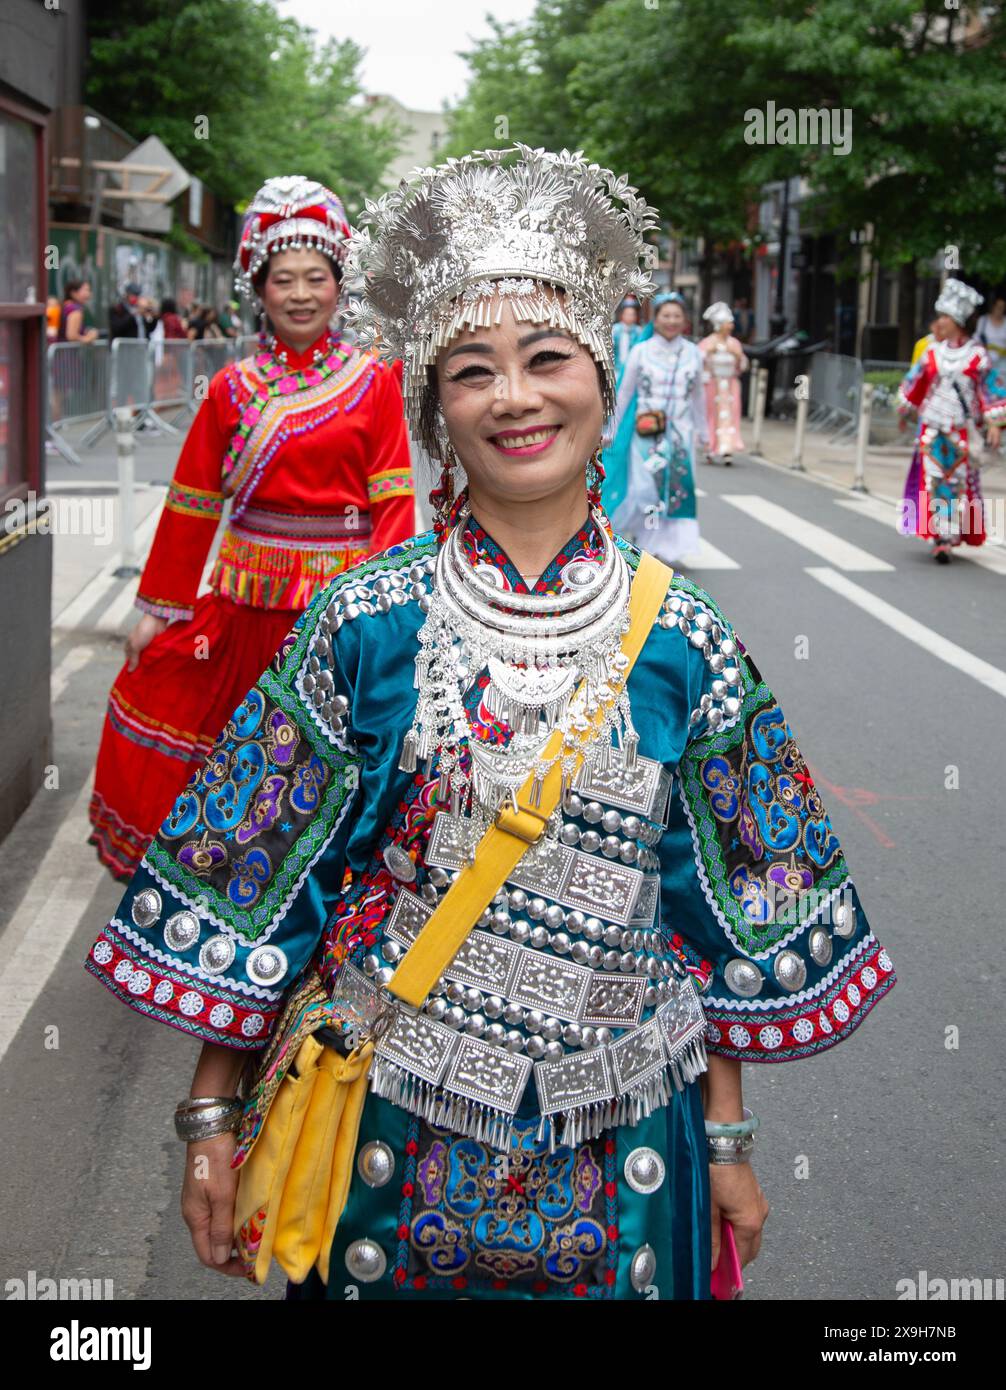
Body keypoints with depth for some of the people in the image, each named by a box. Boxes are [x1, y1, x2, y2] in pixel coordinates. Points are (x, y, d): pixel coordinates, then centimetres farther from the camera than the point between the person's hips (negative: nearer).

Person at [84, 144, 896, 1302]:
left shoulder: (681, 642, -5)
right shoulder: (366, 622, -9)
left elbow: (728, 902, 1)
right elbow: (252, 872, -4)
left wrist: (728, 1138, 4)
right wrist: (211, 1117, -3)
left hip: (623, 1141, 1)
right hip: (393, 1126, -1)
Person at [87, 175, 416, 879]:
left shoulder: (374, 383, 1)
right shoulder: (233, 387, 5)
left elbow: (393, 500, -4)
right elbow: (193, 502, 6)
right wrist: (159, 609, 6)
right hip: (251, 596, 2)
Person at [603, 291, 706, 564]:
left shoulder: (693, 353, 7)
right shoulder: (641, 351, 1)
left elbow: (697, 396, 15)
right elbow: (624, 393, 6)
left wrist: (702, 432, 18)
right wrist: (611, 431, 8)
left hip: (680, 432, 2)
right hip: (646, 432, -2)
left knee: (678, 489, -3)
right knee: (645, 488, -10)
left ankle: (664, 550, 7)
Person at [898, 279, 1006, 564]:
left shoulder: (976, 355, -3)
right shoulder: (933, 351, 5)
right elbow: (915, 382, 17)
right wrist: (904, 412, 24)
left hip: (962, 430, -2)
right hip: (932, 427, 2)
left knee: (958, 481, -1)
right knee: (932, 479, -2)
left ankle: (947, 538, 3)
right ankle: (939, 536, 3)